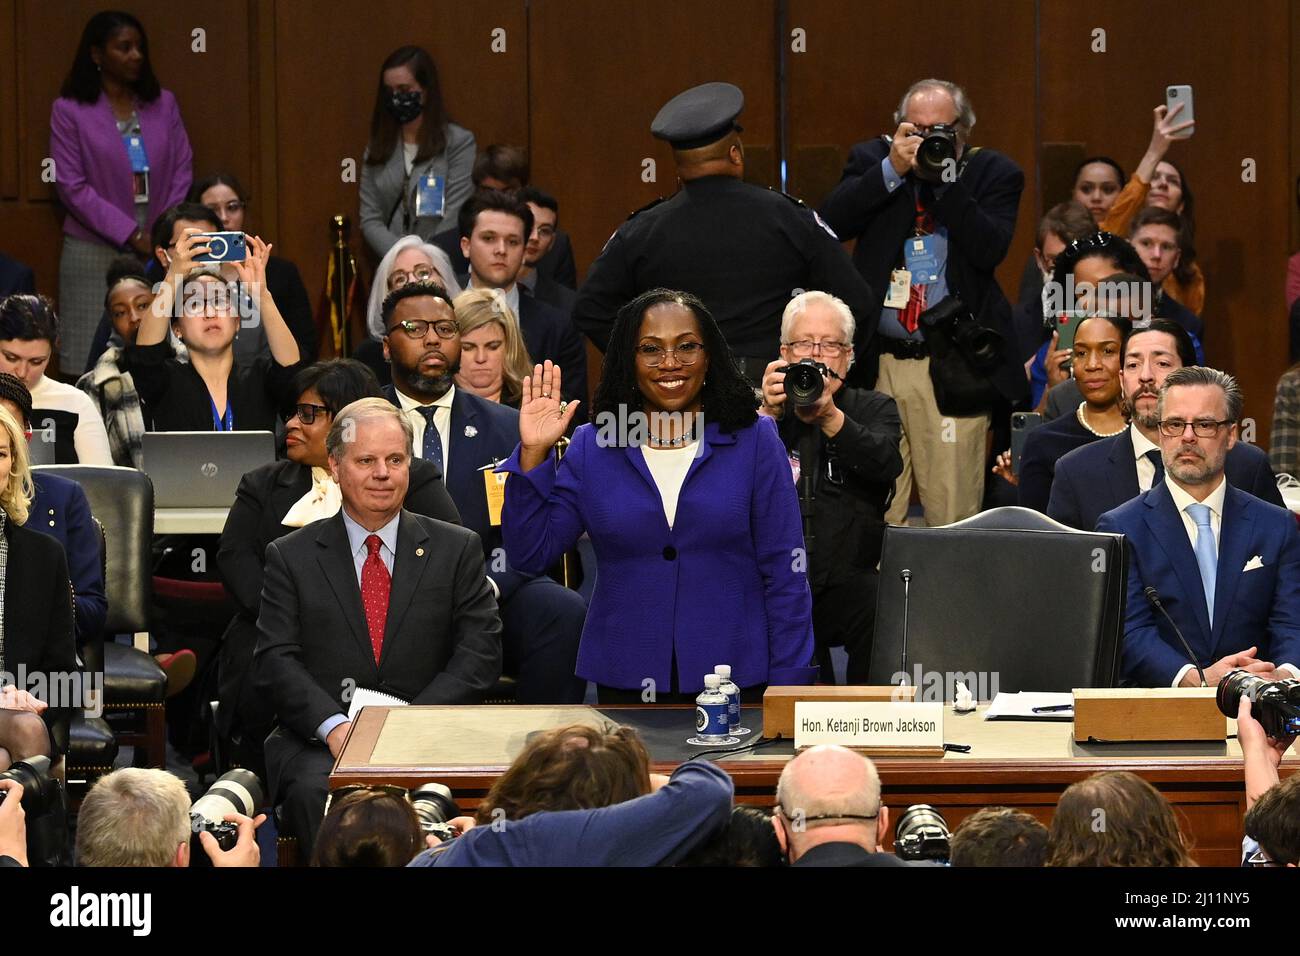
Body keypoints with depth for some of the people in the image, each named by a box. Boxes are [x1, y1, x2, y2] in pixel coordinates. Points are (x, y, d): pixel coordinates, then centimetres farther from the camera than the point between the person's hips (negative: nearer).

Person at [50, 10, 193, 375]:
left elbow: (182, 172, 8)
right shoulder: (70, 111, -1)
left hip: (160, 252, 3)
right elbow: (72, 187, -7)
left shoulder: (163, 104, 11)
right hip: (96, 252, -3)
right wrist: (132, 235, -13)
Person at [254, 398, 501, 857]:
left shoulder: (456, 550, 13)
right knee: (317, 791, -34)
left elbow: (480, 654, 4)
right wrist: (336, 727, -15)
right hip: (316, 741, 0)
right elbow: (275, 661, 2)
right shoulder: (291, 556, 12)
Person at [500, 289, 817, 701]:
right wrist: (533, 454, -9)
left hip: (736, 679, -1)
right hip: (625, 683, 1)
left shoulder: (755, 441, 1)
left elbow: (784, 574, 0)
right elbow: (530, 554, 1)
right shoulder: (591, 448, 4)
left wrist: (787, 687, -5)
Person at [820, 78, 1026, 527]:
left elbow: (989, 250, -10)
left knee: (953, 519, -3)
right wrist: (893, 169, -11)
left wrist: (946, 178, -13)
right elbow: (832, 221, -4)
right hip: (876, 366, 2)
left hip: (954, 370, -2)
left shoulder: (993, 173, 5)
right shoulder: (873, 161, 11)